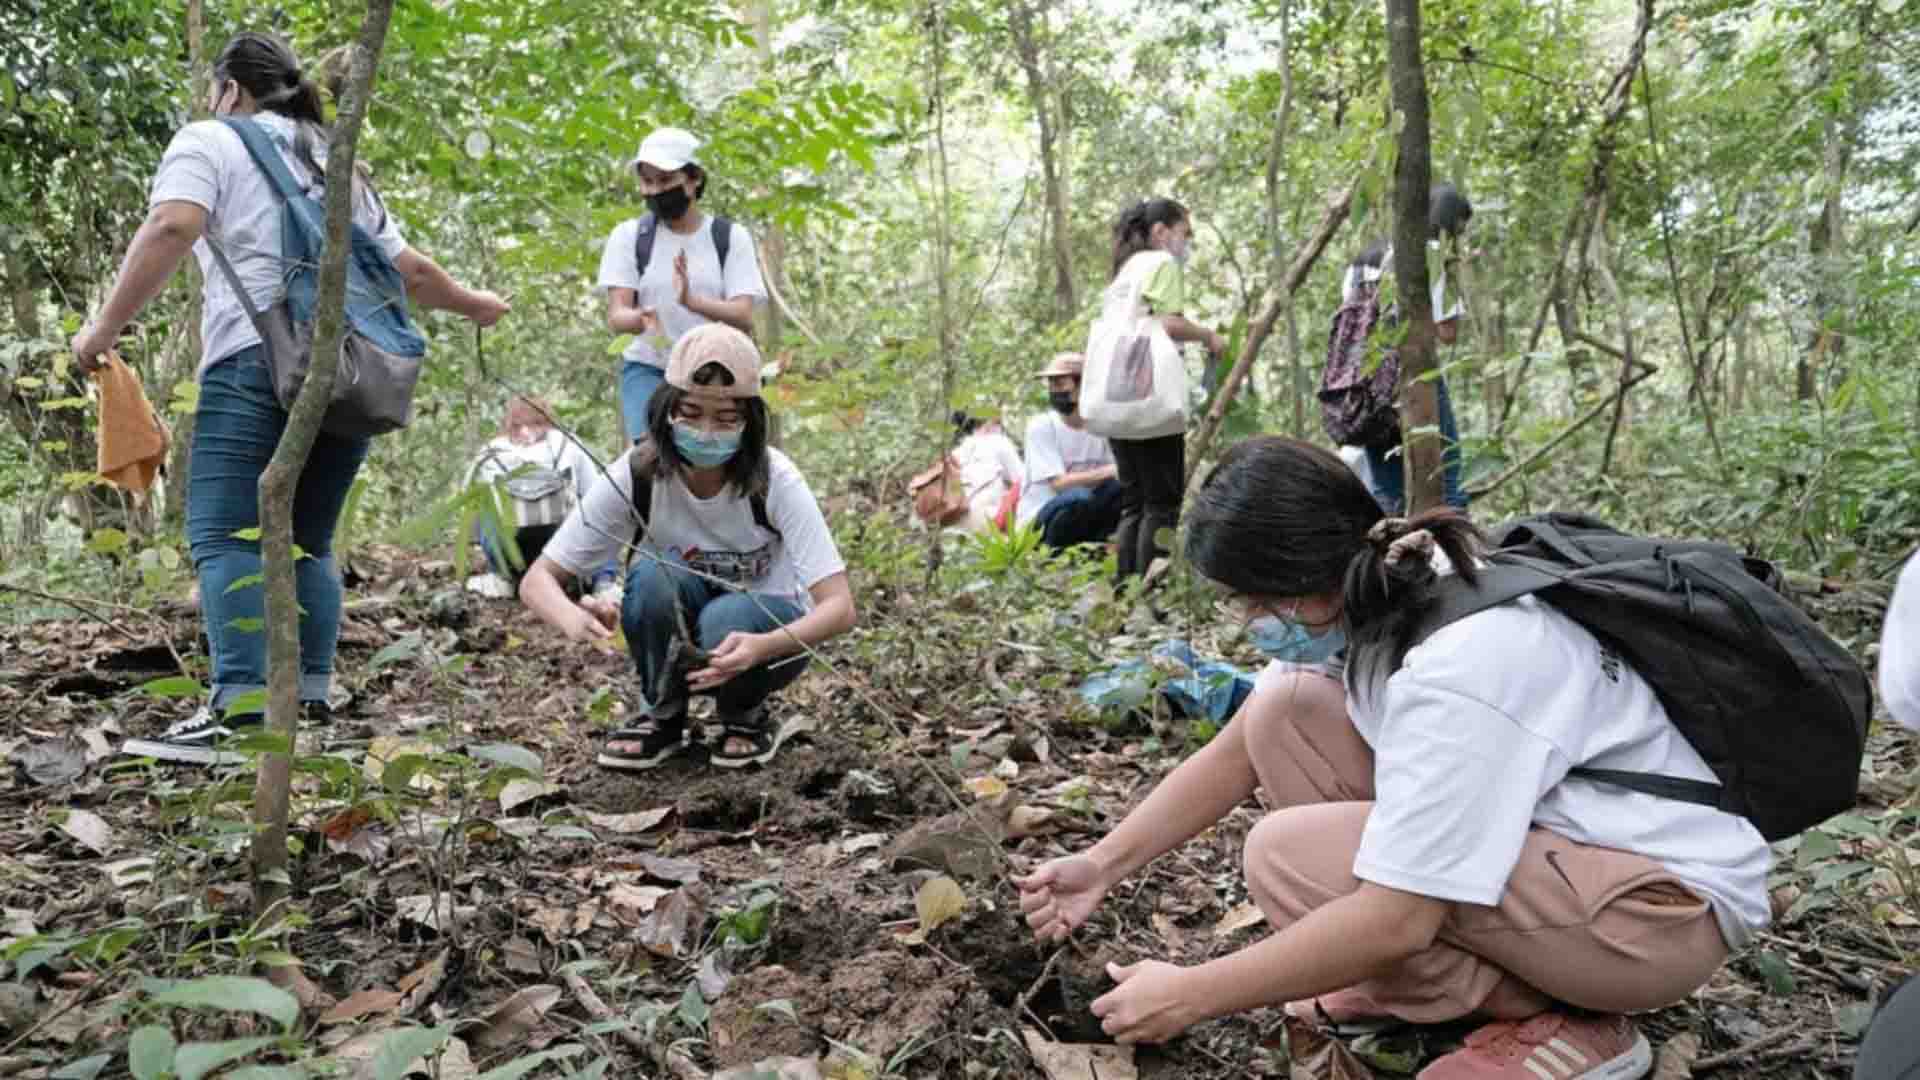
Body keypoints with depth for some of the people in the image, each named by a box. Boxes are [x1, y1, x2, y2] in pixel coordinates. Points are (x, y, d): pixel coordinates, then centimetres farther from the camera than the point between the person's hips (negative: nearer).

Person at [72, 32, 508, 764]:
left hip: (259, 362, -6)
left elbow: (172, 228, -10)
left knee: (224, 536, -10)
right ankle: (310, 703, 7)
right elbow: (409, 270, 29)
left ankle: (240, 710, -20)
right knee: (307, 541, 11)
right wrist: (474, 305, 44)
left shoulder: (209, 141, 8)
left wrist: (105, 327, -8)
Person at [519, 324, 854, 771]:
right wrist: (574, 618, -44)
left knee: (725, 621, -35)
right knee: (656, 575, -30)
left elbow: (839, 607, -30)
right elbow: (537, 579, -19)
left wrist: (762, 647, -50)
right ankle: (662, 715, -5)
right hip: (679, 631, 2)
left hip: (765, 626, -1)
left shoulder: (775, 479, -25)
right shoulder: (636, 474, -21)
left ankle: (746, 715, -1)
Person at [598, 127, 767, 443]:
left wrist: (692, 301, -31)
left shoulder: (731, 236, 2)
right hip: (647, 369, 0)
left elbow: (744, 318, -11)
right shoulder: (628, 235, 3)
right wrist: (642, 319, -32)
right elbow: (615, 316, -7)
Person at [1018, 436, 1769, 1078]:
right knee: (1280, 717, -4)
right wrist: (1101, 866, 2)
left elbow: (1395, 922, -31)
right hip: (1532, 832, 8)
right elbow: (1235, 755, 4)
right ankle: (1400, 981, 4)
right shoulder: (1373, 600, -6)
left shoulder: (1461, 669, -32)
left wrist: (1188, 997, -22)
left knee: (1288, 857, -23)